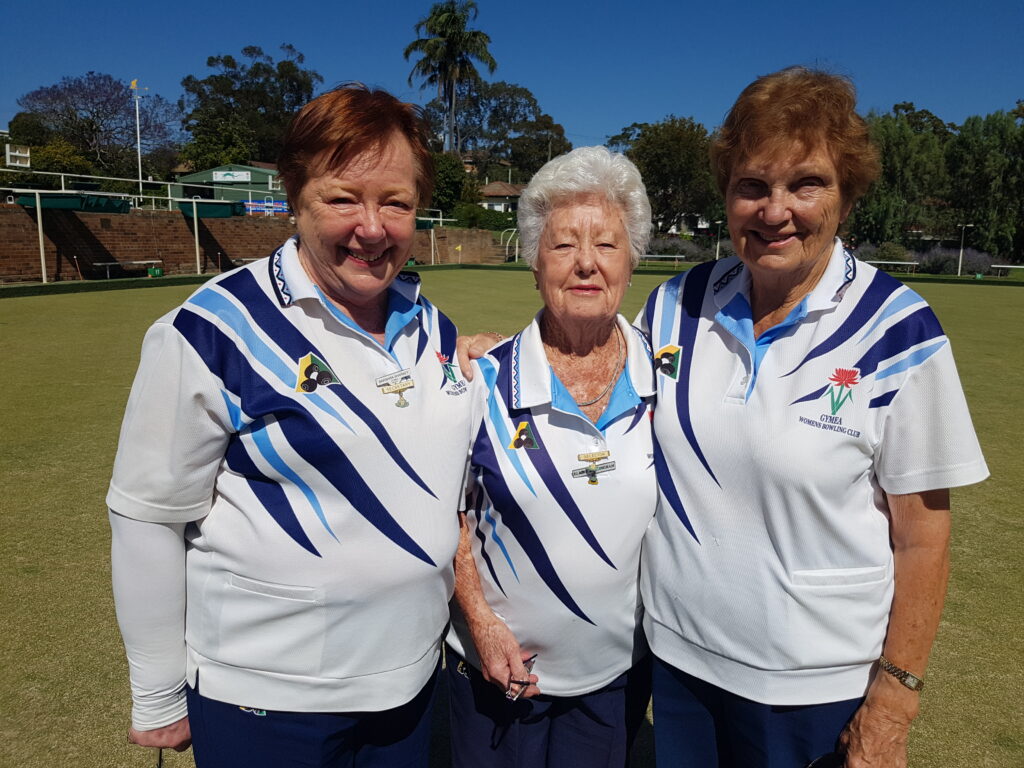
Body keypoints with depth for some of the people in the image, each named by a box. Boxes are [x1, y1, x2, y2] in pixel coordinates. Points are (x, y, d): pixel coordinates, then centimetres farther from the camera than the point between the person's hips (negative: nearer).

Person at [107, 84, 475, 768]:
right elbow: (148, 516, -12)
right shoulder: (212, 333, -17)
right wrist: (159, 700, -6)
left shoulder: (431, 326, 0)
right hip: (264, 704, -4)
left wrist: (470, 606, 12)